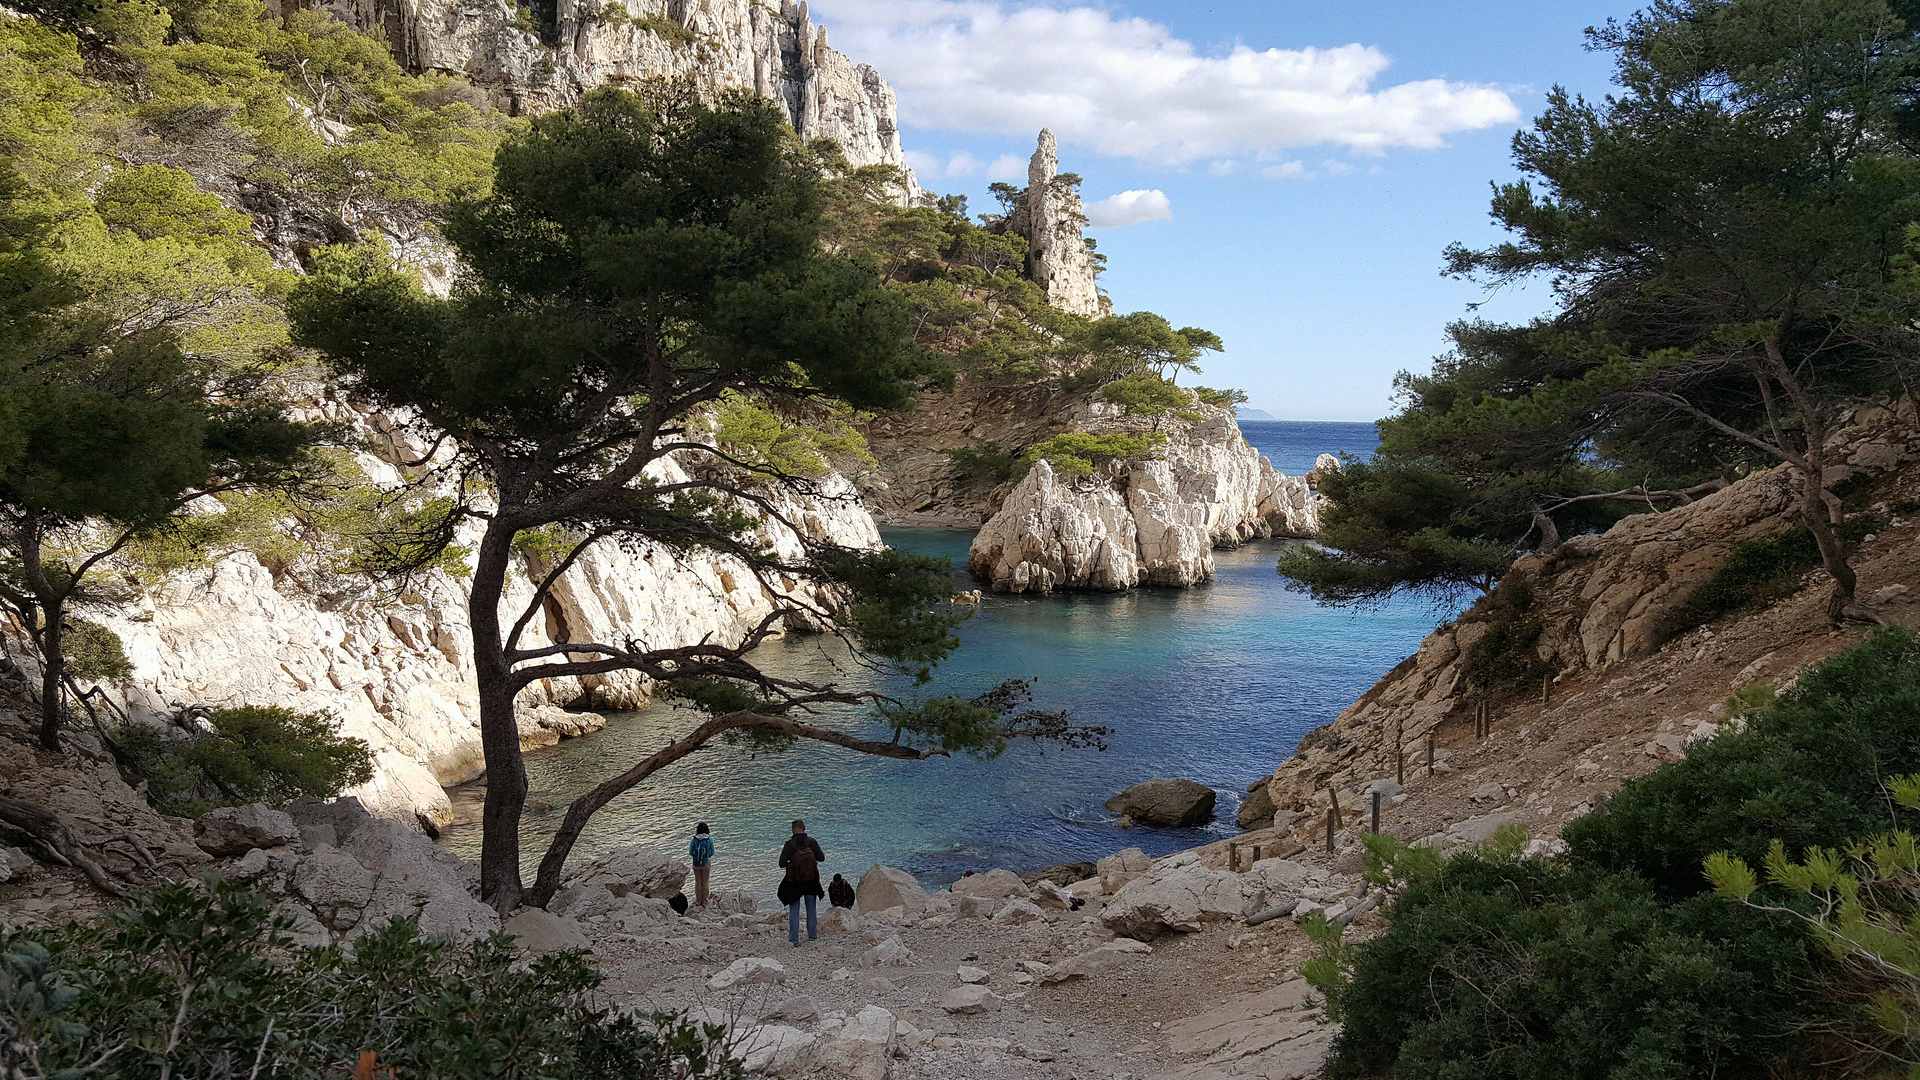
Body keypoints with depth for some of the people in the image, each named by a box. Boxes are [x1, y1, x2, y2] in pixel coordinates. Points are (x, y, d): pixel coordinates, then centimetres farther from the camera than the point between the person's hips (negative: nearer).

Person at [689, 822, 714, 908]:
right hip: (706, 864, 0)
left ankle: (698, 901, 25)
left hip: (696, 864, 0)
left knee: (697, 882, 17)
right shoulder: (709, 839, -14)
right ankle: (704, 901, 22)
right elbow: (712, 853, -5)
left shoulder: (694, 840, -14)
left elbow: (690, 853, -6)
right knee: (705, 883, 14)